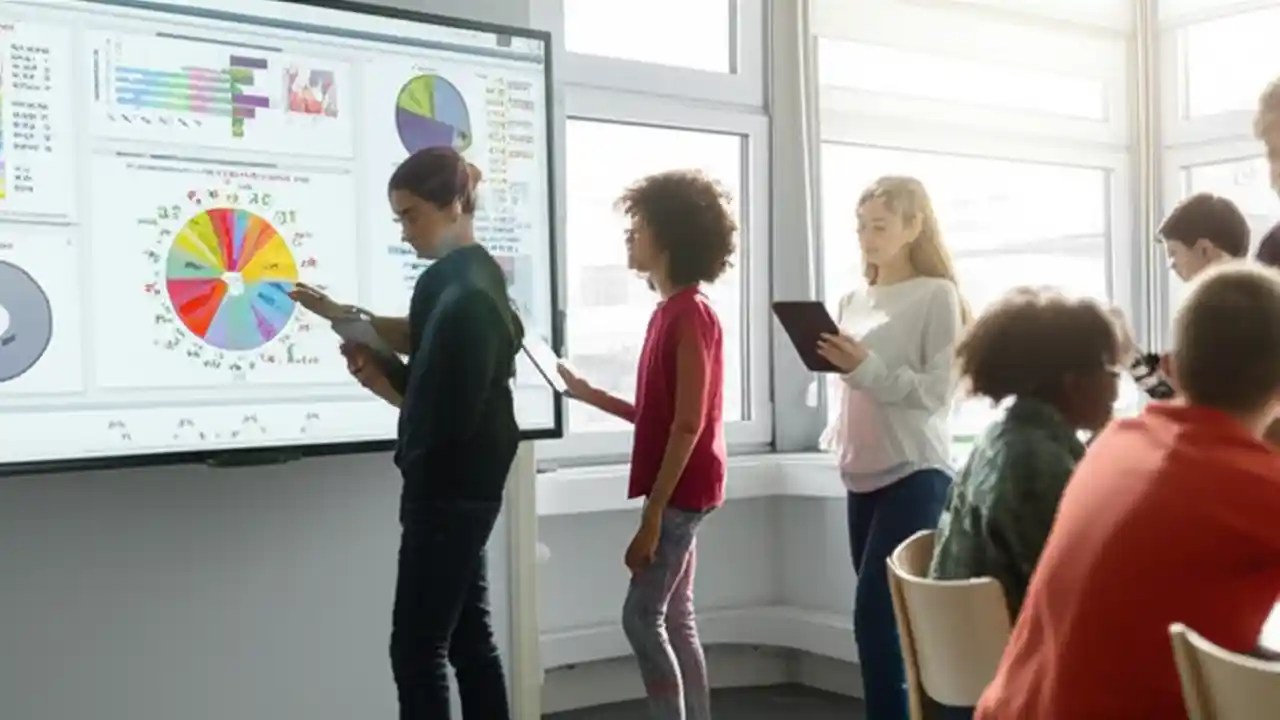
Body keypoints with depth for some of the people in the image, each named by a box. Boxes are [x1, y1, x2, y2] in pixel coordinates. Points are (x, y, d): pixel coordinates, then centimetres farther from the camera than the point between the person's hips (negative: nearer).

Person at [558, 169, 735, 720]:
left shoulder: (690, 314, -15)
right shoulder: (670, 312, 13)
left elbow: (688, 423, -20)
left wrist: (652, 514, -21)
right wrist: (589, 394, 13)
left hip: (681, 492, -9)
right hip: (677, 492, 9)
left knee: (642, 618, -6)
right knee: (675, 622, 11)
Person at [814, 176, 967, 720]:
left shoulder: (936, 295, -4)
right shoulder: (855, 300, 13)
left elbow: (937, 391, -11)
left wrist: (866, 366, -21)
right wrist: (838, 439, 6)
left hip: (915, 474, -6)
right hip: (864, 474, 6)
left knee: (873, 613, -13)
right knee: (882, 615, 7)